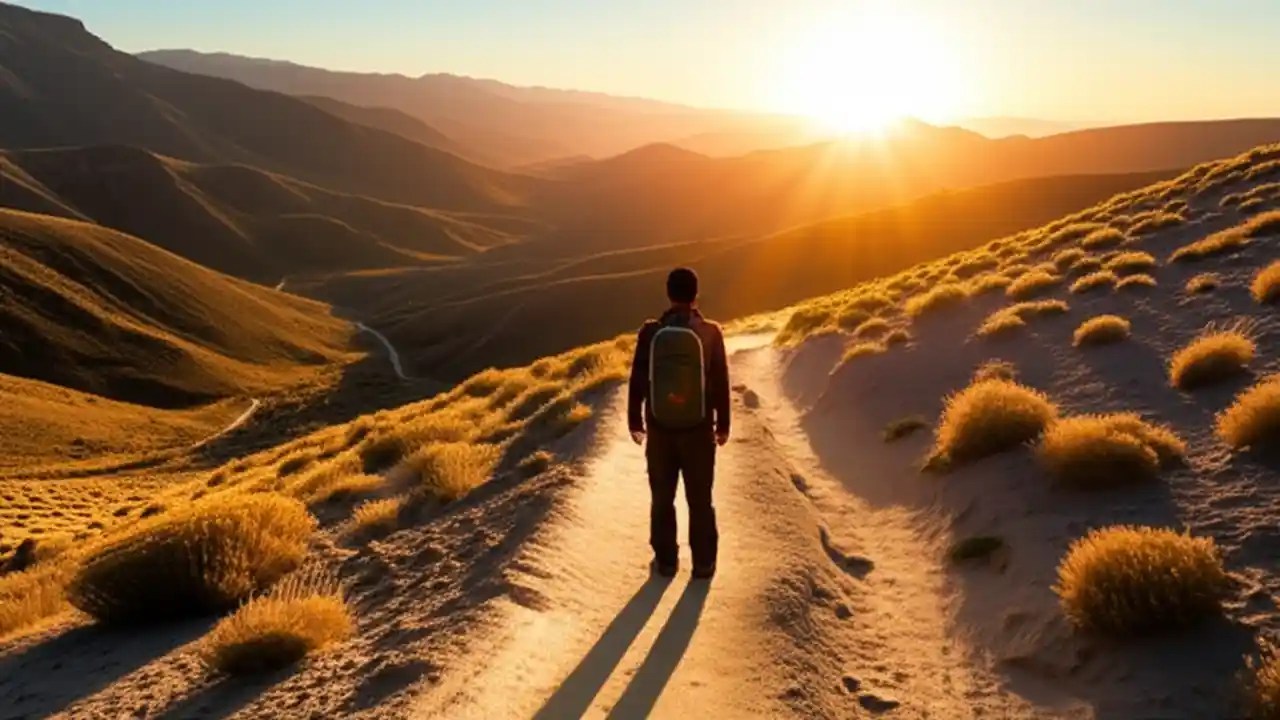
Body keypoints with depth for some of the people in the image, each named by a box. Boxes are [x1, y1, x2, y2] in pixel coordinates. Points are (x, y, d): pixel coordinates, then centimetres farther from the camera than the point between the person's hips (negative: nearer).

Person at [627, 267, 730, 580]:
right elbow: (721, 383, -3)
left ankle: (666, 560, 22)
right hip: (698, 428, -1)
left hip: (659, 427, 1)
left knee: (662, 497, 14)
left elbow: (638, 380, -1)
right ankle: (703, 561, 18)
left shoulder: (650, 332, -8)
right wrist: (723, 423, 9)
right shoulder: (710, 332, -9)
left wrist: (635, 420, 11)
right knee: (700, 498, 11)